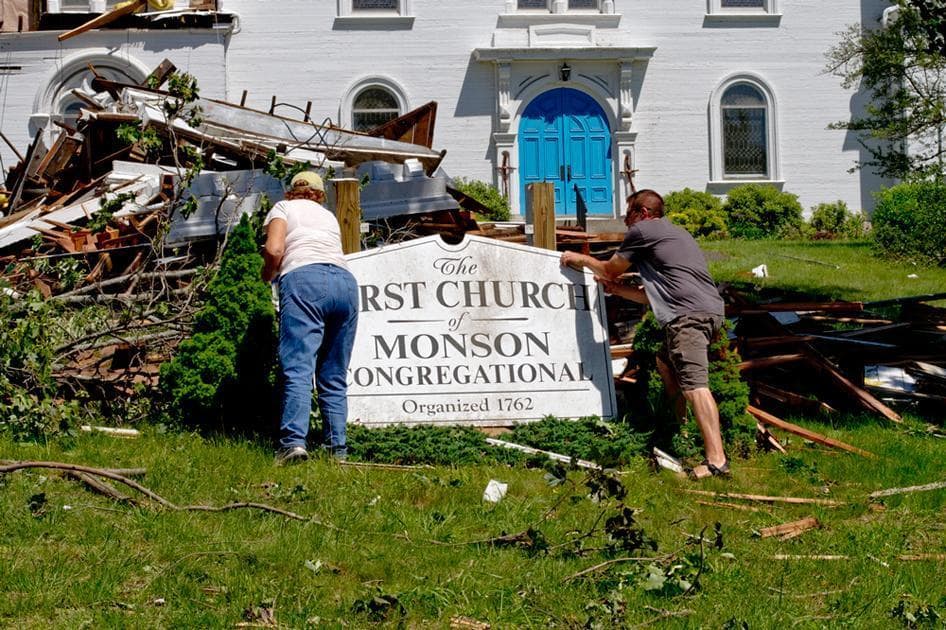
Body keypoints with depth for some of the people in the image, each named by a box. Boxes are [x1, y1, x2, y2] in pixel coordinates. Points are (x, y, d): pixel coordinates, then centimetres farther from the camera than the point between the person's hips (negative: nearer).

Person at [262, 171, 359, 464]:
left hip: (304, 279, -5)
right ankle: (337, 449, 2)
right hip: (345, 282, 5)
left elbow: (274, 250, 1)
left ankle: (294, 441, -31)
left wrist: (267, 275, 20)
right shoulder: (329, 216, 33)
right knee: (334, 377, 9)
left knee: (298, 368, -16)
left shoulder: (283, 208, 17)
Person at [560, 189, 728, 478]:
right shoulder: (675, 233, 33)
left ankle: (716, 460, -26)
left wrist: (581, 259, 34)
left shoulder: (642, 230, 6)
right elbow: (654, 295, 34)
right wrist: (616, 289, 37)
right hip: (711, 311, 10)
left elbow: (610, 270, 17)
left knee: (694, 385, -17)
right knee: (664, 358, 31)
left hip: (688, 314, -10)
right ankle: (679, 427, 36)